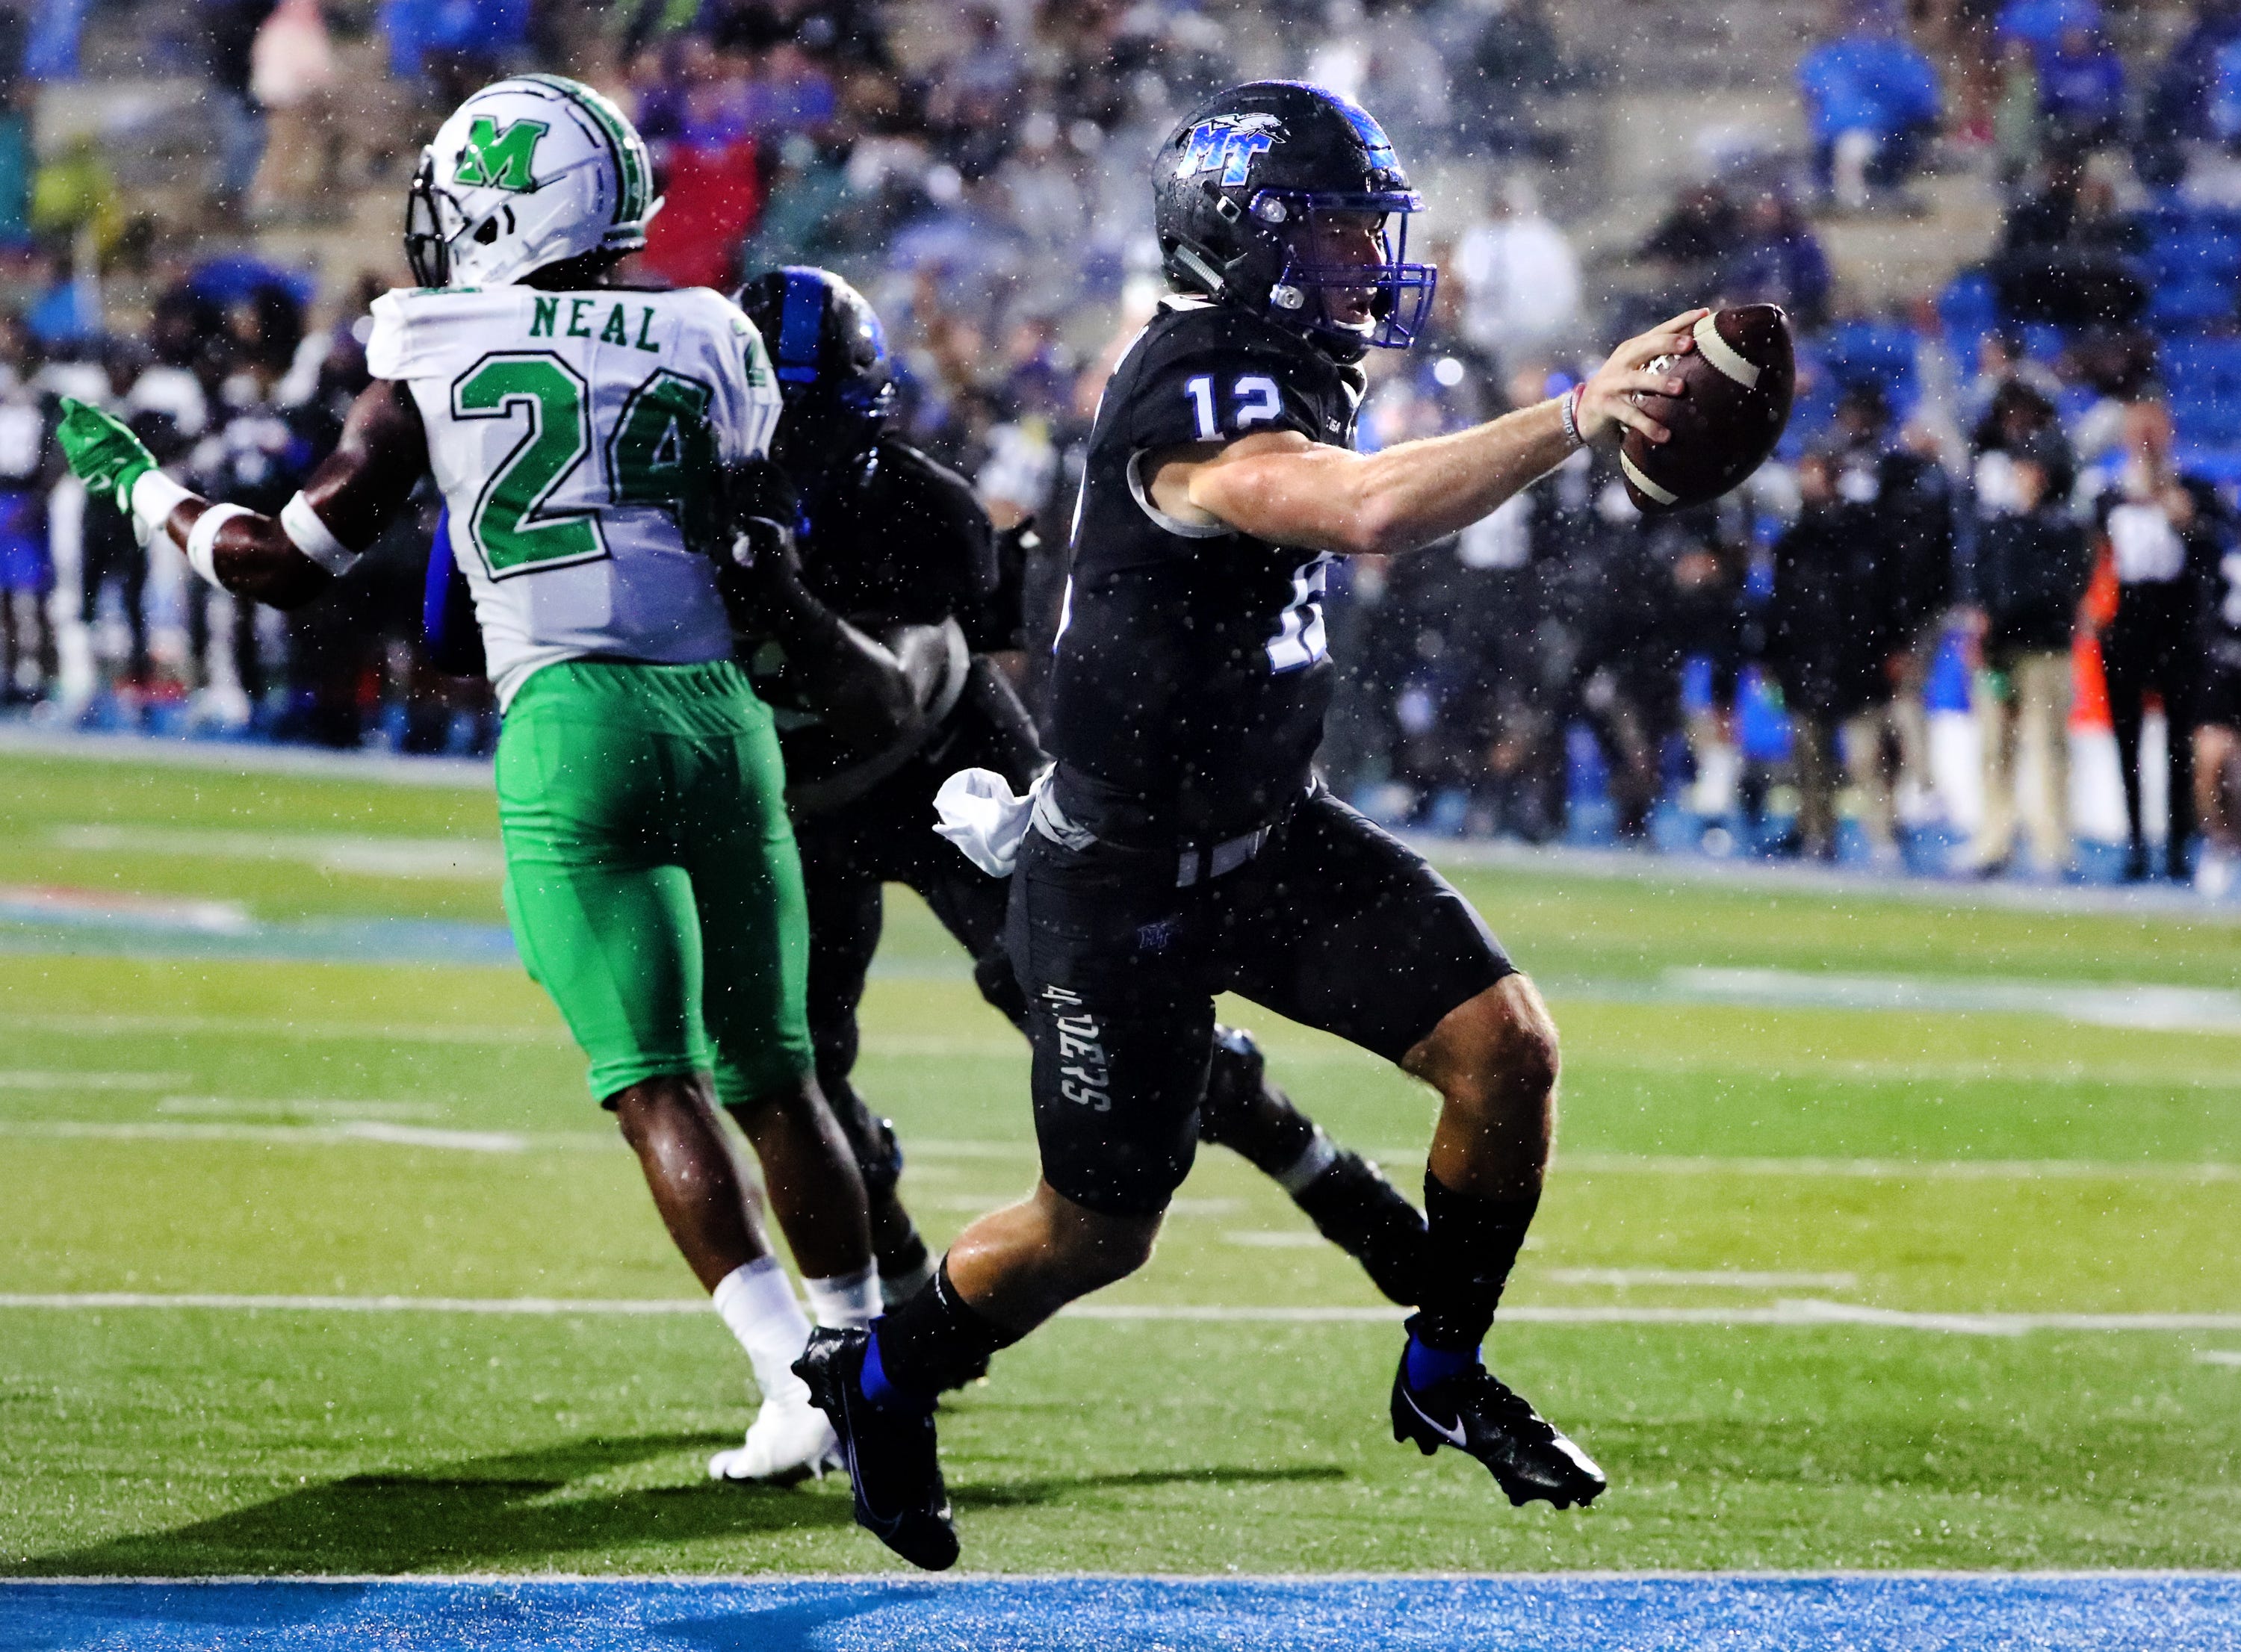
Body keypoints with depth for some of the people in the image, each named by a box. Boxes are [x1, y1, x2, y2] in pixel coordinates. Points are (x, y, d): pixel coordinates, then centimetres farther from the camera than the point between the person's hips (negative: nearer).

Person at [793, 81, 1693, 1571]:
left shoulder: (1284, 374, 2)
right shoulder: (1197, 406, -28)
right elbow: (1373, 512, -46)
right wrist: (1579, 415, -45)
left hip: (1271, 836, 8)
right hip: (1125, 889, -8)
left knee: (1507, 1048, -8)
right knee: (1100, 1229, 6)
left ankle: (1445, 1376, 11)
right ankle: (880, 1378, 33)